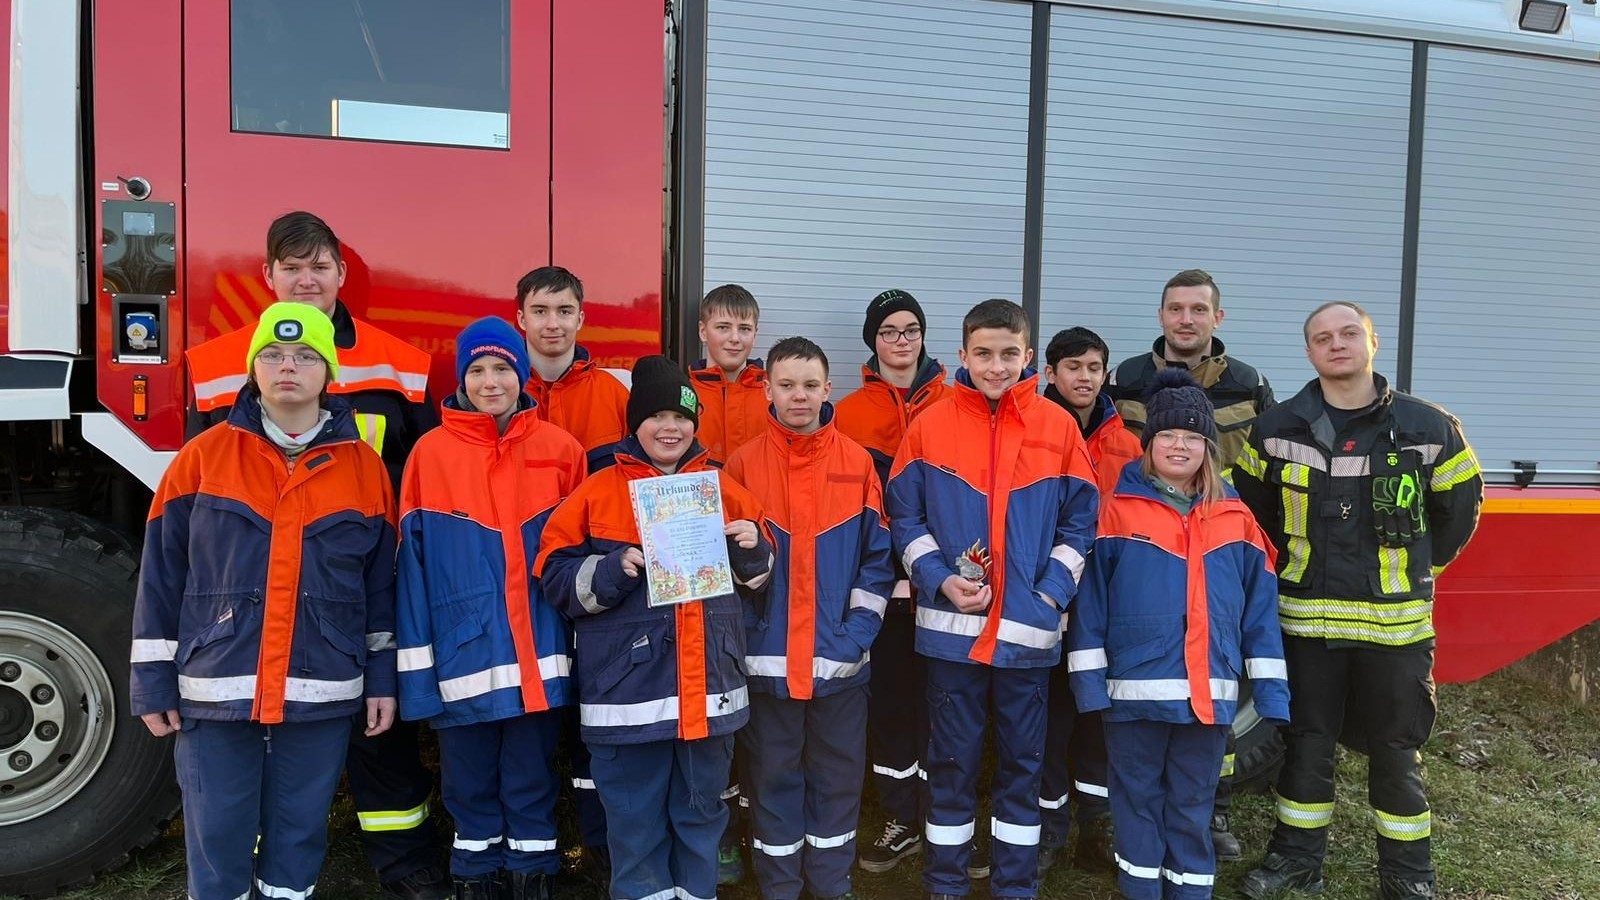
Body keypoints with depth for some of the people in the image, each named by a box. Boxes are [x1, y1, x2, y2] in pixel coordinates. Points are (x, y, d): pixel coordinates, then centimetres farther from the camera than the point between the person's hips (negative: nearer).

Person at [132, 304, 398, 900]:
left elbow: (380, 584, 8)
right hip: (216, 690, 0)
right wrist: (153, 681, 1)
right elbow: (162, 575, 2)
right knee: (216, 834, 6)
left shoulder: (364, 467, 4)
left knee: (300, 831, 11)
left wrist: (382, 679, 6)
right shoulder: (204, 456, 1)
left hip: (322, 694, 1)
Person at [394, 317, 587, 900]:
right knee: (469, 785, 13)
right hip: (464, 659, 0)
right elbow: (412, 565, 0)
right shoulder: (431, 453, -1)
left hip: (537, 660, 0)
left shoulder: (560, 450, 2)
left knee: (532, 782, 11)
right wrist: (418, 667, -3)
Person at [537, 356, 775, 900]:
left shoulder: (723, 488, 7)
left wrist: (751, 549, -6)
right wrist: (615, 569, -20)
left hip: (708, 686, 3)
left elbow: (754, 576, 16)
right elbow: (556, 578, -5)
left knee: (702, 810, 16)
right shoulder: (598, 492, -2)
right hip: (629, 690, -2)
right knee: (636, 818, 9)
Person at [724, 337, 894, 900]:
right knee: (773, 776, 10)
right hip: (767, 657, 0)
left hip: (840, 658, 1)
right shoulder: (743, 464, -1)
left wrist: (857, 634, -6)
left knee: (838, 774, 11)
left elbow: (877, 559, 2)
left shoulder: (857, 463, 1)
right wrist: (742, 632, -6)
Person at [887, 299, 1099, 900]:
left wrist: (1052, 592, -8)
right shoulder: (929, 427, -1)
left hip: (1029, 628, 1)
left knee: (1022, 759, 13)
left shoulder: (1058, 428, 0)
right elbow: (905, 518, 2)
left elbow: (1079, 523, 3)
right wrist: (939, 579, -11)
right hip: (952, 625, 0)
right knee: (951, 758, 11)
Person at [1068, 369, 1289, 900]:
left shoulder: (1236, 518, 6)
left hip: (1209, 692, 2)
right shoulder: (1118, 510, -2)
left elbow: (1260, 608, 7)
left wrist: (1270, 688, 3)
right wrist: (1090, 677, -8)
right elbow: (1091, 599, -3)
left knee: (1193, 805, 13)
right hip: (1135, 688, -2)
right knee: (1137, 799, 9)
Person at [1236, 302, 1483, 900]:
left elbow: (1460, 506, 10)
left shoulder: (1428, 428, -3)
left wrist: (1419, 569, 11)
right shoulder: (1276, 430, -1)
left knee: (1397, 750, 10)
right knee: (1306, 743, 11)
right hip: (1305, 619, 1)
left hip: (1396, 621, -1)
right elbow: (1251, 504, 13)